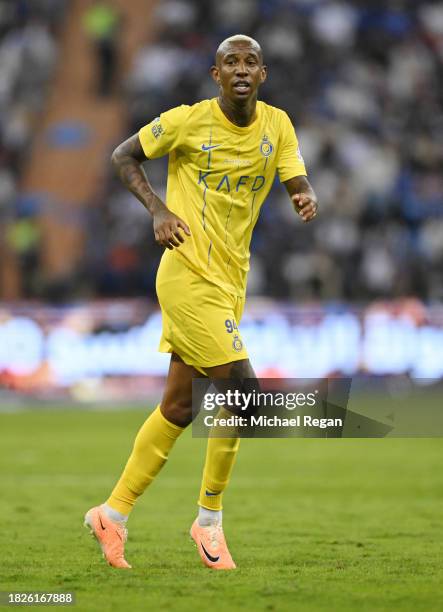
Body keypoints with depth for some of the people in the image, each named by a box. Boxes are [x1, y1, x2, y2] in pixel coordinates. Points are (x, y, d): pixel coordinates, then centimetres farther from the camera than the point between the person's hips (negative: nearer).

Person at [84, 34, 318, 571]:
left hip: (230, 283, 6)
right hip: (188, 278, -6)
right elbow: (123, 156, 3)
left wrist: (307, 200, -23)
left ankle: (113, 514, 21)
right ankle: (209, 521, 0)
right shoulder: (187, 121, -8)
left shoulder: (277, 125, 5)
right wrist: (158, 209, -11)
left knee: (179, 408, 10)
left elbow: (298, 184, 1)